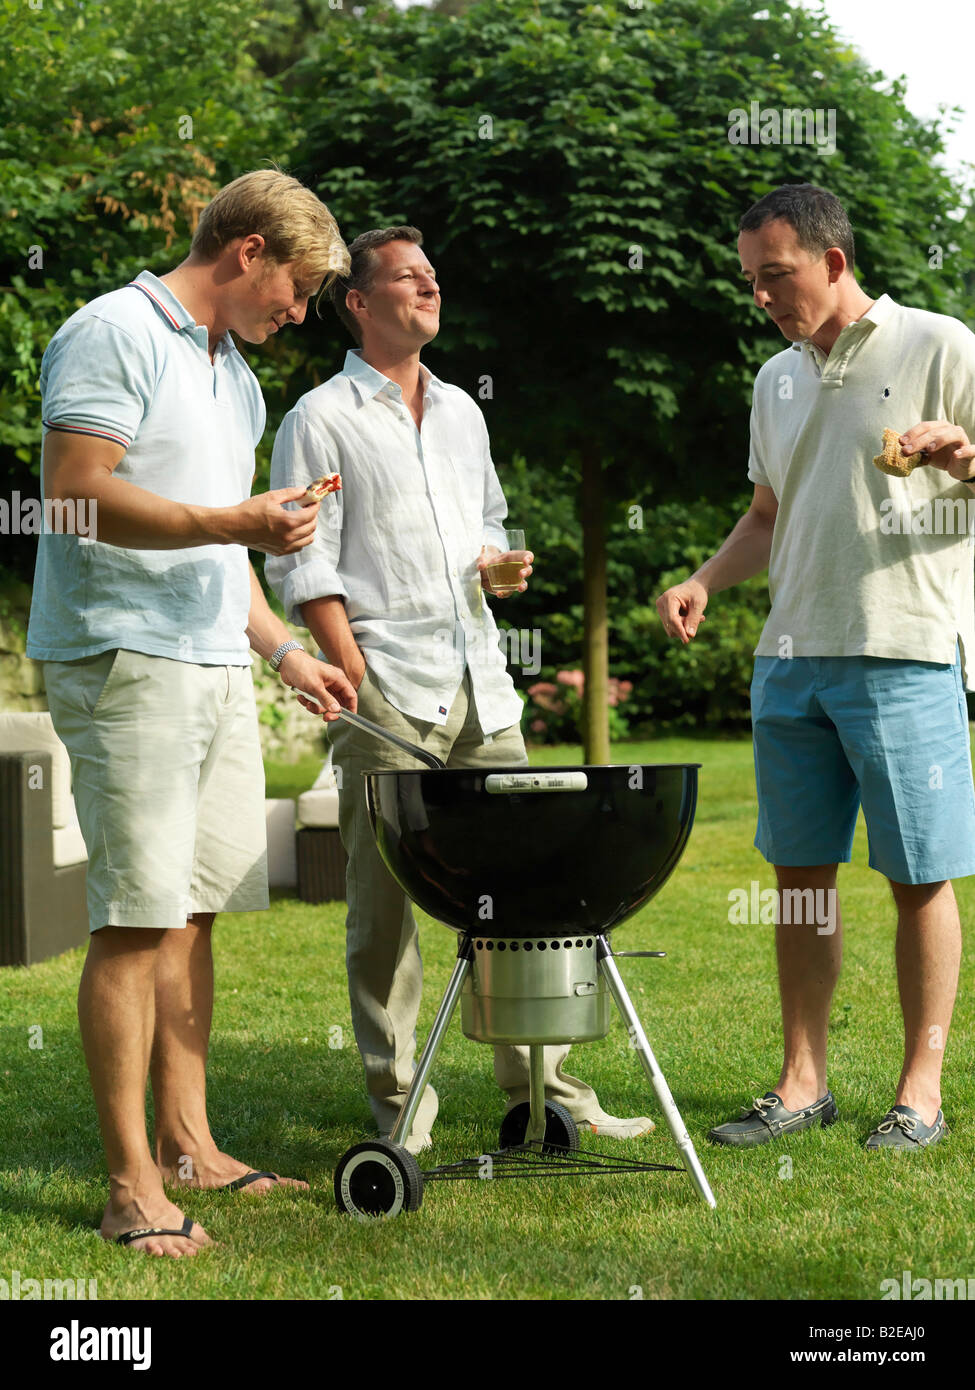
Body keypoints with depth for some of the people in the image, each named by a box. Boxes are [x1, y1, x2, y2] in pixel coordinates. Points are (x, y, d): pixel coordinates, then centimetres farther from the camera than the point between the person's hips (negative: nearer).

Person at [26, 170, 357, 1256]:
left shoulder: (235, 376, 22)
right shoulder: (114, 334, -7)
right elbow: (77, 494, -17)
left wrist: (285, 652, 23)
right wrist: (233, 524, -21)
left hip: (214, 667, 9)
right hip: (124, 660, -9)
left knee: (194, 911, 9)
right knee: (137, 919, -9)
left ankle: (187, 1144, 17)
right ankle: (133, 1185, -6)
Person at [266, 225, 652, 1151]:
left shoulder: (461, 412, 19)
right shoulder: (321, 421, -1)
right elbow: (304, 569, -6)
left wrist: (498, 560, 7)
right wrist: (358, 685, -13)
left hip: (481, 689, 6)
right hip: (388, 693, -6)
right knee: (386, 901, -3)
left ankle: (541, 1082, 12)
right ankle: (397, 1099, 4)